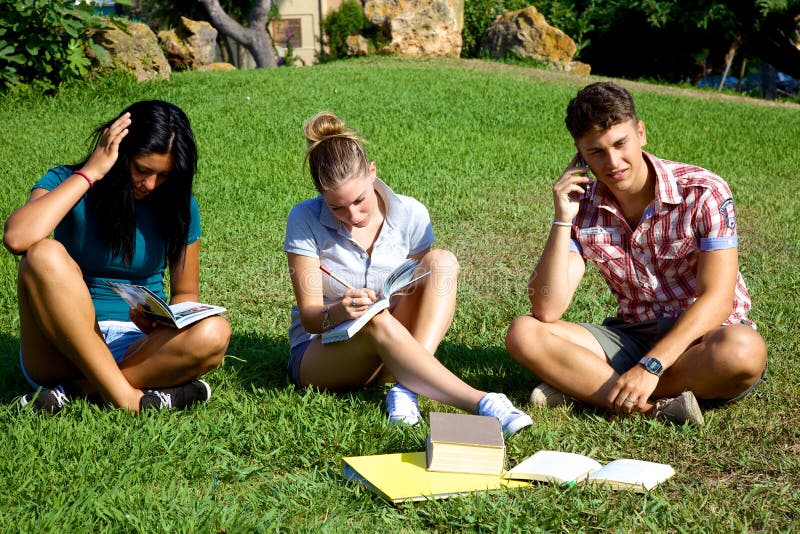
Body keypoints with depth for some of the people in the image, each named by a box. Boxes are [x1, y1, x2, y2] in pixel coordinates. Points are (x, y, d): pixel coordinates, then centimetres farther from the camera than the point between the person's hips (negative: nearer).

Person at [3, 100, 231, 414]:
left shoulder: (178, 206, 3)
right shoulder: (66, 183, -4)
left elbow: (186, 293, 11)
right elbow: (17, 238, -25)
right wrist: (90, 173, -19)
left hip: (139, 346, 2)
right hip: (60, 350, -2)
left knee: (212, 334, -29)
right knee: (44, 254, -31)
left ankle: (77, 390, -22)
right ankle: (124, 397, -29)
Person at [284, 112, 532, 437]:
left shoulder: (410, 215, -5)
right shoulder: (306, 221, -12)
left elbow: (424, 286, 3)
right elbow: (309, 317, -13)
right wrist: (338, 312, -36)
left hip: (384, 352, 3)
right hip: (316, 352, -3)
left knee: (441, 262, -20)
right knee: (379, 322, -38)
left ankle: (406, 387, -33)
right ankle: (480, 404, -41)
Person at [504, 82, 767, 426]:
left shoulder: (704, 192, -13)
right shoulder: (583, 209, -3)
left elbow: (716, 299, -20)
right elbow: (546, 311, -13)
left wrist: (650, 366, -31)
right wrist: (563, 219, -20)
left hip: (704, 338, -3)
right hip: (631, 337, 3)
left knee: (744, 351, -38)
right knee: (524, 334, -18)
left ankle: (584, 385, -24)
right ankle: (657, 406, -28)